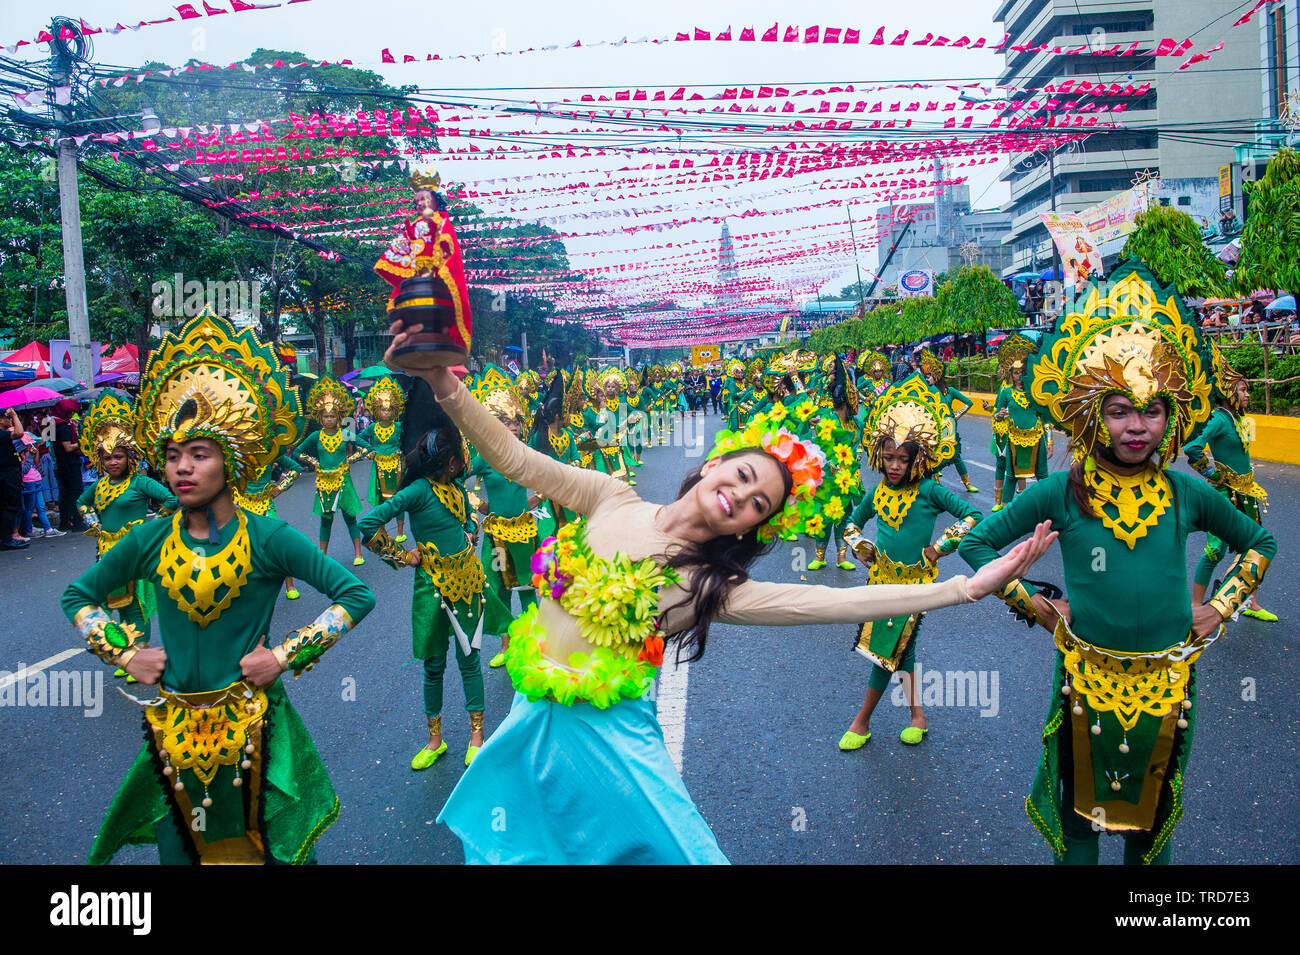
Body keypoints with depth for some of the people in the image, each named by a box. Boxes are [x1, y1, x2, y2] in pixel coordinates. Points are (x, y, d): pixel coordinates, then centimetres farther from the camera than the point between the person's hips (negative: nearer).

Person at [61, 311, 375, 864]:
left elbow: (357, 596, -12)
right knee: (178, 850, 19)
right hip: (175, 729, 3)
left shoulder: (268, 539, -12)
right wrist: (124, 652, 0)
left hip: (252, 728, -3)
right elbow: (77, 596, 13)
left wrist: (287, 655, -14)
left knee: (274, 850, 12)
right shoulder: (149, 542, -3)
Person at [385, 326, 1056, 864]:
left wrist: (968, 586, -23)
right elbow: (514, 459, -1)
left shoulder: (712, 588, -9)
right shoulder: (611, 500, -2)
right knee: (509, 846, 12)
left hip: (608, 737, -2)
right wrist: (447, 389, -15)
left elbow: (832, 602, -17)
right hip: (535, 722, 2)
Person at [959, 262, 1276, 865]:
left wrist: (1222, 606, 4)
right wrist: (1031, 603, -6)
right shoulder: (1061, 493, -10)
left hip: (1166, 679, 2)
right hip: (1087, 675, -2)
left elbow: (1259, 542, 14)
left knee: (1151, 816, 19)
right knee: (1079, 811, 14)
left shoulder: (1187, 494, -3)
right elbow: (977, 542, -2)